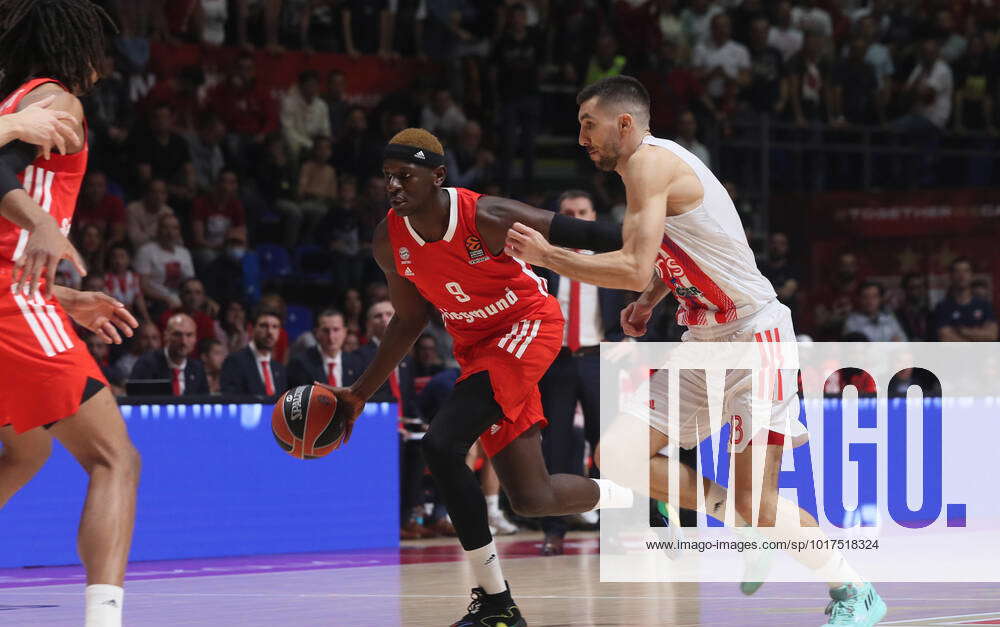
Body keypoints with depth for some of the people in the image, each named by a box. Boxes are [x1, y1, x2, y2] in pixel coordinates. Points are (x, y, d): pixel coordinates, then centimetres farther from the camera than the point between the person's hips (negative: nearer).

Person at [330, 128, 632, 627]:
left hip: (528, 324, -6)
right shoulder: (389, 240, -9)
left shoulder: (488, 219, -26)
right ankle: (632, 502, 37)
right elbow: (409, 320, 8)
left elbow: (571, 234, -14)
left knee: (441, 445, -26)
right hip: (476, 344, 6)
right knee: (532, 499, 7)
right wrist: (360, 393, 6)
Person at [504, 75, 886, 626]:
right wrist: (648, 302, 13)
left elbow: (635, 269, -28)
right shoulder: (658, 164, 12)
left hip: (755, 337, -10)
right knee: (616, 455, -2)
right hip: (703, 342, 10)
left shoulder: (649, 162, -17)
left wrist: (546, 255, -19)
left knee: (755, 501, -12)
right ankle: (743, 521, 12)